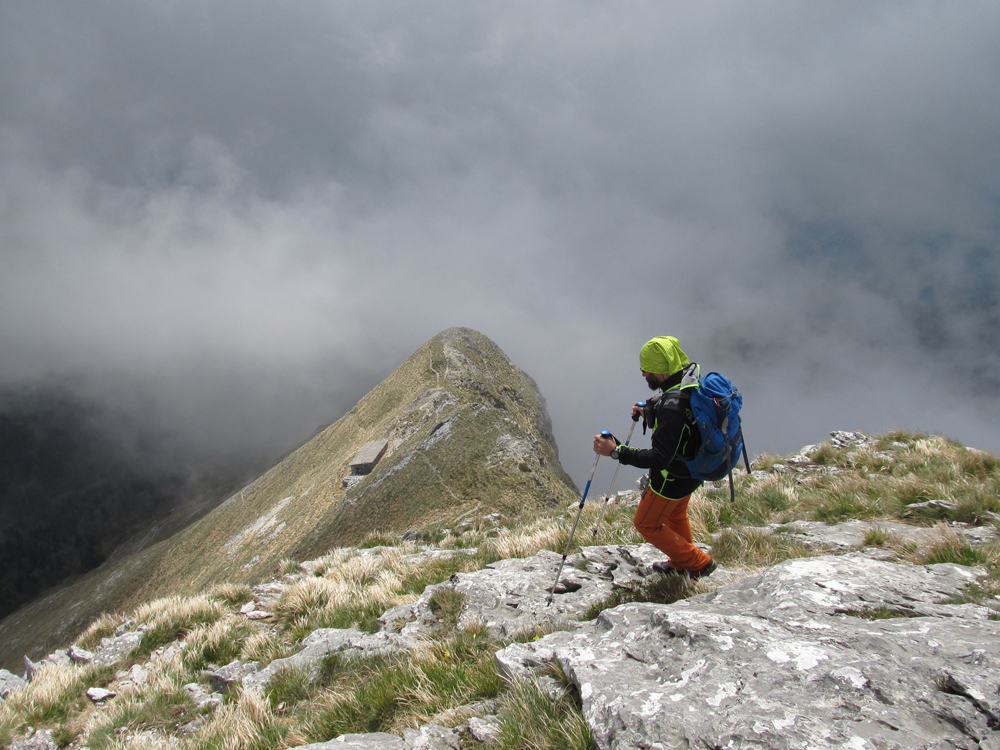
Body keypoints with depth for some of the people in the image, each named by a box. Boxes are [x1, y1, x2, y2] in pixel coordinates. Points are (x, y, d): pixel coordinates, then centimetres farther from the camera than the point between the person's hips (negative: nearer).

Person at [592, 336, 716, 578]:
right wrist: (649, 414, 6)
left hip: (673, 478, -9)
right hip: (692, 468, 9)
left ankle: (698, 563, 24)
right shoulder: (691, 384, -9)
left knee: (647, 524, 14)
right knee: (675, 515, 31)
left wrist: (616, 451, -39)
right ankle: (681, 563, 52)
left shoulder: (673, 406, -38)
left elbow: (659, 458, -37)